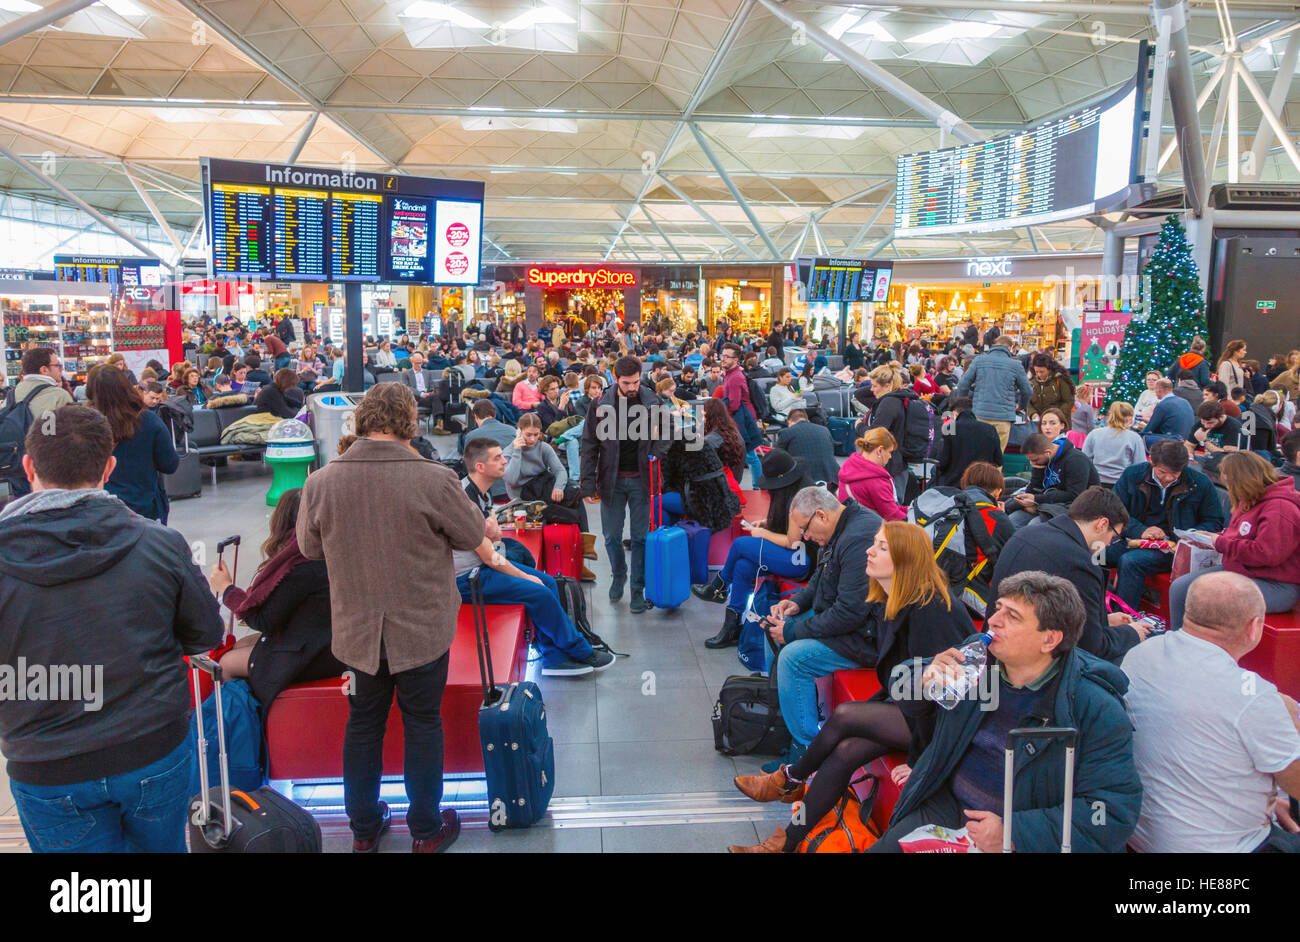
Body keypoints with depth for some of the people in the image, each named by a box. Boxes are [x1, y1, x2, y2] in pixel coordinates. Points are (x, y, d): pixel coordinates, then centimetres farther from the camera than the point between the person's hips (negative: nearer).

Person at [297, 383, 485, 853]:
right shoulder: (434, 479, -23)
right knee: (422, 724, 14)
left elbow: (310, 547, 4)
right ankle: (426, 830, 29)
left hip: (356, 629, 3)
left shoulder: (320, 482, -12)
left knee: (363, 724, 20)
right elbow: (472, 534, -8)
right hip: (423, 629, -3)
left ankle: (363, 828, 35)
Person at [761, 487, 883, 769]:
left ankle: (806, 751, -10)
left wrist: (794, 631, -20)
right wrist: (798, 601, 3)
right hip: (842, 615, 11)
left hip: (867, 636, -11)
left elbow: (851, 613, -28)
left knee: (793, 658, -21)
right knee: (780, 626, 14)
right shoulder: (841, 528, 6)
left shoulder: (858, 539, -27)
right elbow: (821, 578, 22)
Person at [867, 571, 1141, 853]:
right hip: (946, 806, 4)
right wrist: (924, 681, -12)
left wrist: (1014, 835, -22)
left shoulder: (1097, 709, -14)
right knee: (879, 848, -13)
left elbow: (1116, 810, -16)